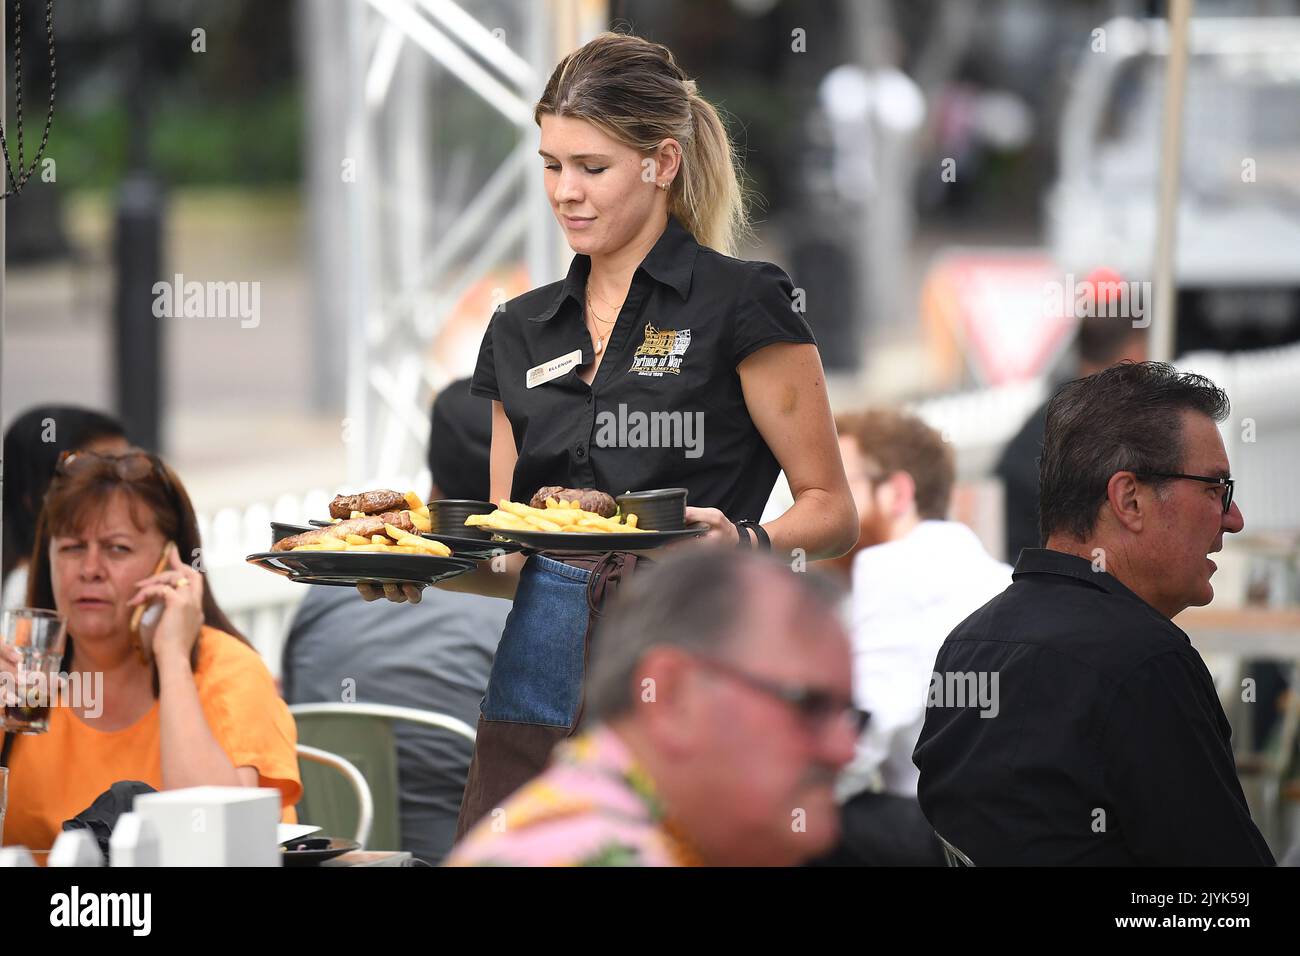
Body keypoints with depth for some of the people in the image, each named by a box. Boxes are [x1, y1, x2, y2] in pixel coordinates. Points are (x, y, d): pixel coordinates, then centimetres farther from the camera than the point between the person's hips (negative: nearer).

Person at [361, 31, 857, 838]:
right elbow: (507, 555, 16)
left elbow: (832, 511, -1)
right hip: (540, 674, 5)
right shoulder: (523, 330, 16)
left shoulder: (740, 303, -2)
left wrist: (742, 543, -20)